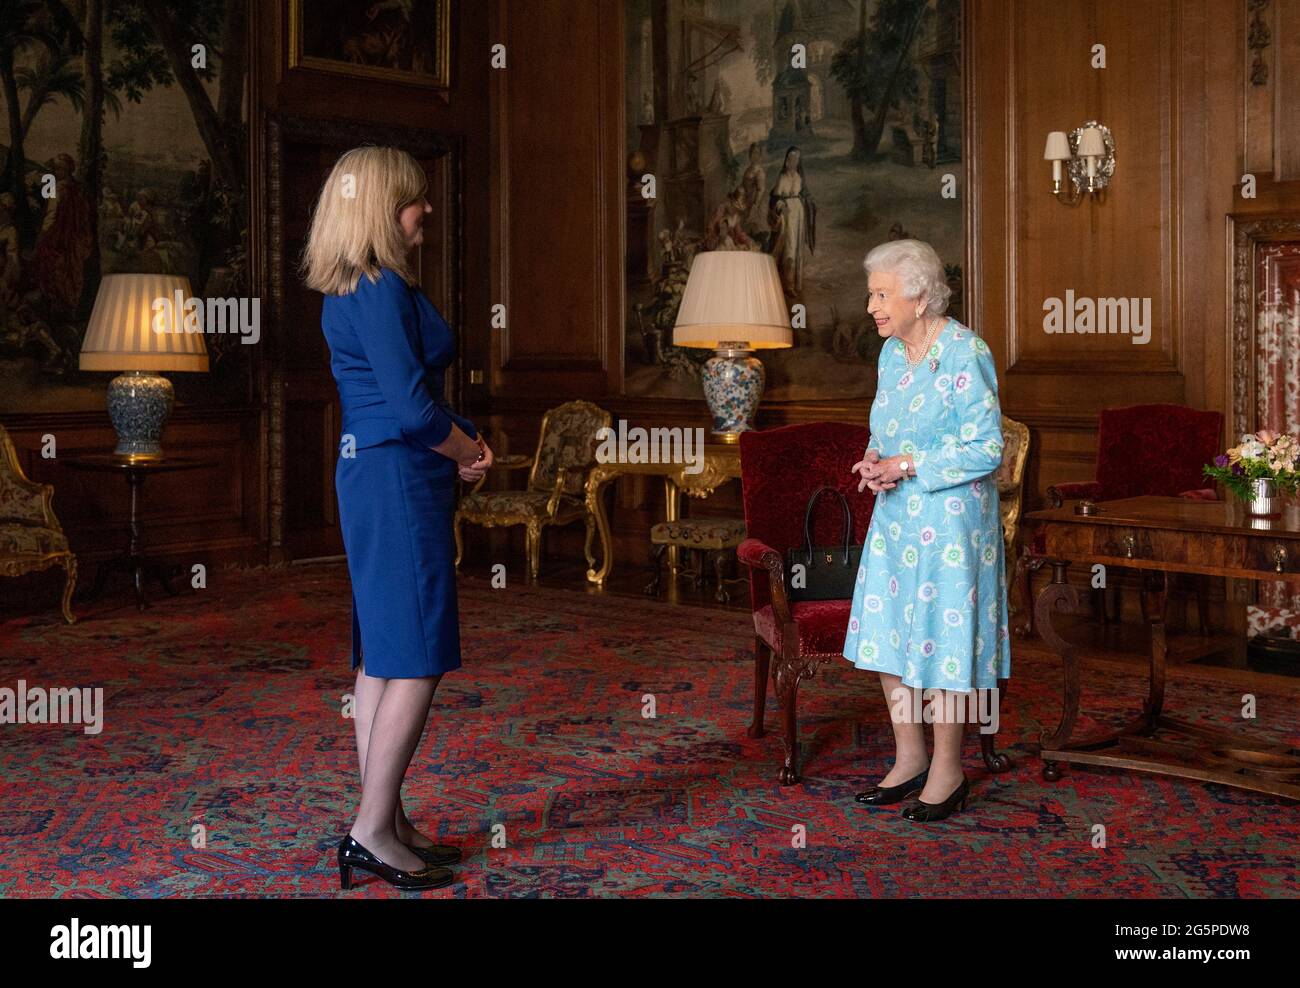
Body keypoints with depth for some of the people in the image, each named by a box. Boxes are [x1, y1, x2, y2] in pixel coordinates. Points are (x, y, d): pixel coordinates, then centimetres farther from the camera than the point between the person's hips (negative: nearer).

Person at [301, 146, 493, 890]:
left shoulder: (354, 289, 15)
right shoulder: (383, 290, -16)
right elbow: (413, 408, -21)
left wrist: (463, 439, 5)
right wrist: (470, 451, -4)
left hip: (374, 474, 10)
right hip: (400, 478, -10)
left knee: (383, 656, 12)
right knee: (418, 658, -6)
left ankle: (387, 823, 20)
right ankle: (374, 832, 0)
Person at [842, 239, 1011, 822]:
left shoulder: (965, 353, -15)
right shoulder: (892, 352, 9)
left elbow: (986, 450, -17)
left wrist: (908, 465, -18)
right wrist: (875, 460, -3)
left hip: (950, 519, -8)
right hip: (895, 516, 8)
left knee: (941, 640, 1)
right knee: (887, 636, 10)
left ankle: (947, 774, 16)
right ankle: (909, 760, 26)